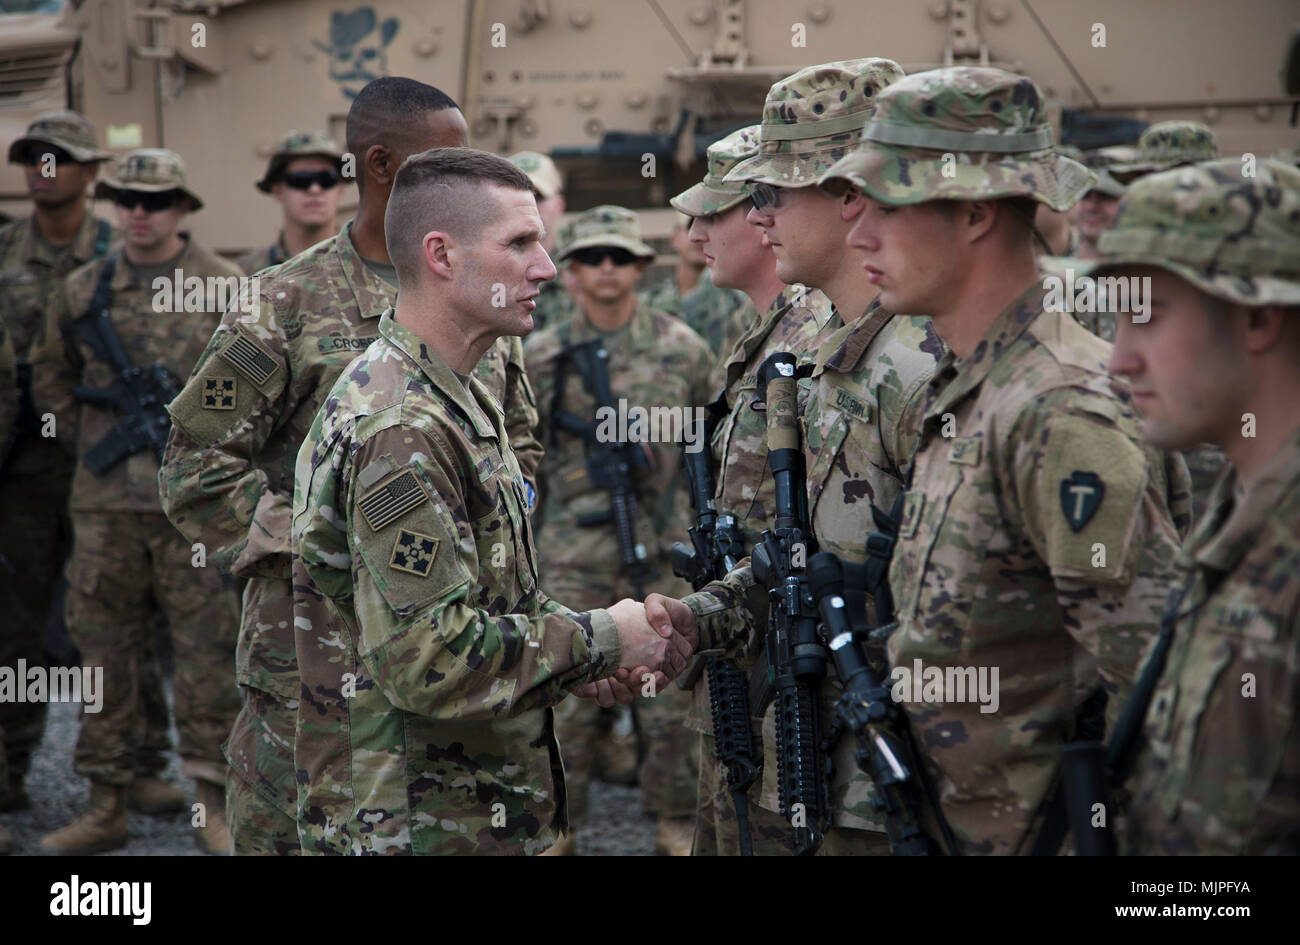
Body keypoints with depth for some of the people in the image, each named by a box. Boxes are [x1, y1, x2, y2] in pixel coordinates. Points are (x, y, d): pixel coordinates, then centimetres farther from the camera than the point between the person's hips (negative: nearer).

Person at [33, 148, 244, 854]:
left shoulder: (226, 288, 0)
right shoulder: (81, 291, 8)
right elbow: (51, 379, 21)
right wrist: (89, 444, 12)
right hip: (105, 503, 3)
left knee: (207, 647, -2)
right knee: (108, 646, 6)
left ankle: (213, 802, 5)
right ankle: (107, 803, 14)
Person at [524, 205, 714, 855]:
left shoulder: (683, 349, 2)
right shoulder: (541, 356, 2)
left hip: (663, 552, 0)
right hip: (572, 552, 0)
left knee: (670, 701, 6)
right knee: (566, 700, 3)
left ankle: (676, 825, 20)